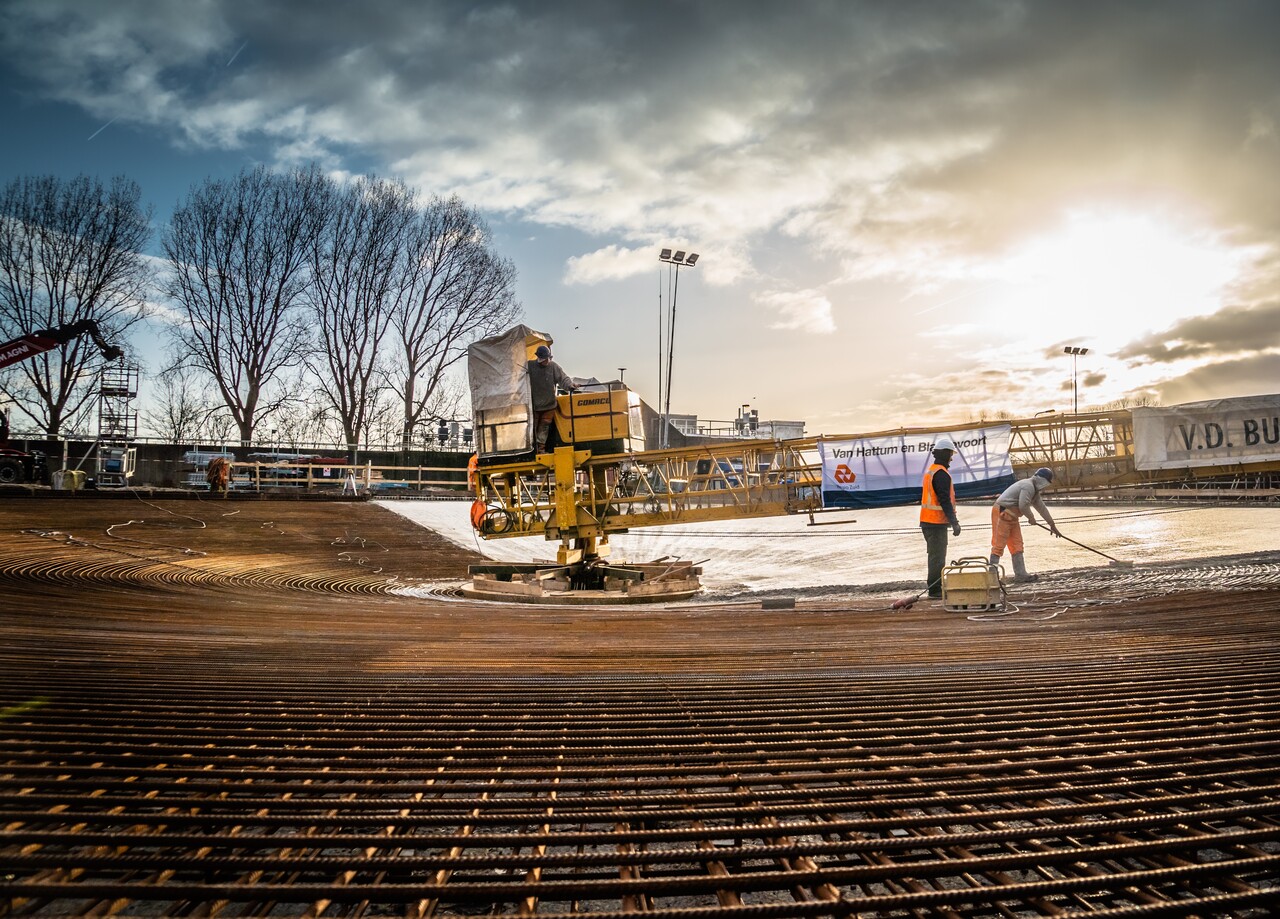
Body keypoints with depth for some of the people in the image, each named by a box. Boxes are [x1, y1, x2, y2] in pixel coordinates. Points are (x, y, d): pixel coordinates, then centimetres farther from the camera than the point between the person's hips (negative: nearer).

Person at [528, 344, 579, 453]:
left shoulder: (553, 366, -7)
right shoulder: (530, 366, -9)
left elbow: (563, 378, -12)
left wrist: (570, 385, -30)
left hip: (549, 404, 1)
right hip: (533, 404, -1)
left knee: (544, 427, 7)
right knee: (532, 427, 8)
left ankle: (541, 447, 16)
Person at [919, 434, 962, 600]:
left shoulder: (930, 470, 16)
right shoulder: (941, 474, -16)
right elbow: (945, 500, -21)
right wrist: (954, 522, -20)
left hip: (927, 520, 10)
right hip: (937, 522, -10)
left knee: (935, 555, 17)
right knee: (938, 556, -5)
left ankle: (933, 585, 24)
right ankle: (935, 590, -2)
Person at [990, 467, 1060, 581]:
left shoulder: (1034, 490, 19)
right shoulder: (1028, 486, -16)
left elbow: (1041, 507, 26)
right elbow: (1023, 506, -23)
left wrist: (1052, 524, 30)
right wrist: (1031, 518, -5)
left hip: (1011, 516, 11)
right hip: (1002, 513, -11)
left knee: (1017, 545, 10)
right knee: (999, 545, -11)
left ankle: (1020, 574, 14)